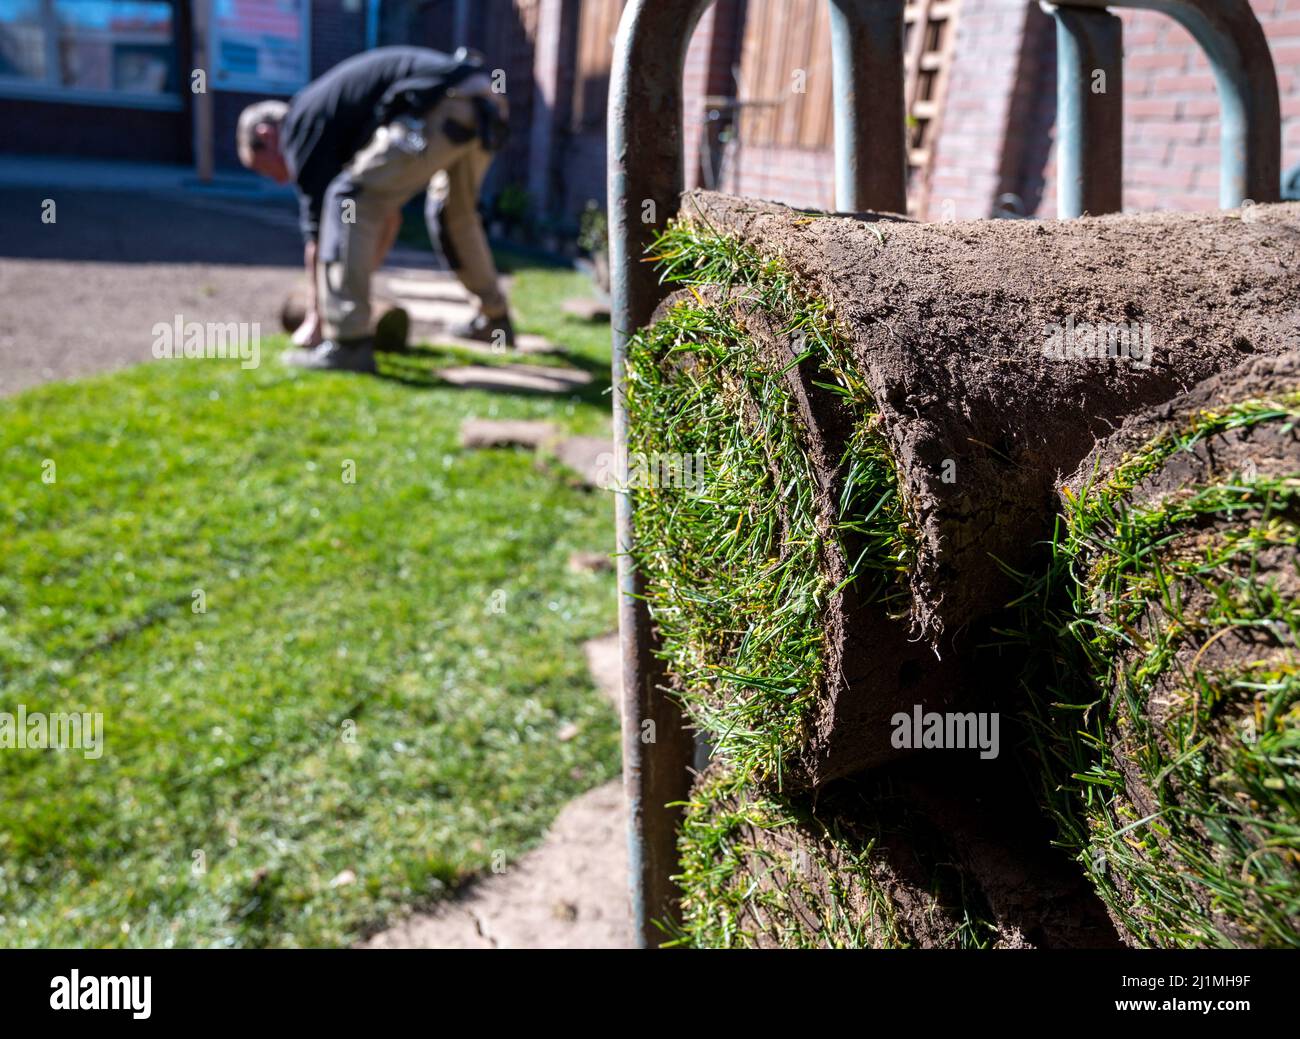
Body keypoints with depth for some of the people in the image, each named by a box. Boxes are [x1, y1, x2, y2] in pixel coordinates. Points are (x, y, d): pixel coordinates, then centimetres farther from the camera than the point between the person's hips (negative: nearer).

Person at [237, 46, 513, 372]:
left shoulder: (302, 124, 8)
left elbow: (317, 226, 4)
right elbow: (389, 216, 40)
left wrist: (316, 317, 12)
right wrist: (356, 284, 44)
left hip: (438, 111, -10)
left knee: (347, 201, -5)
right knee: (454, 211, 31)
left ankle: (349, 341, -11)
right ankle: (494, 320, 44)